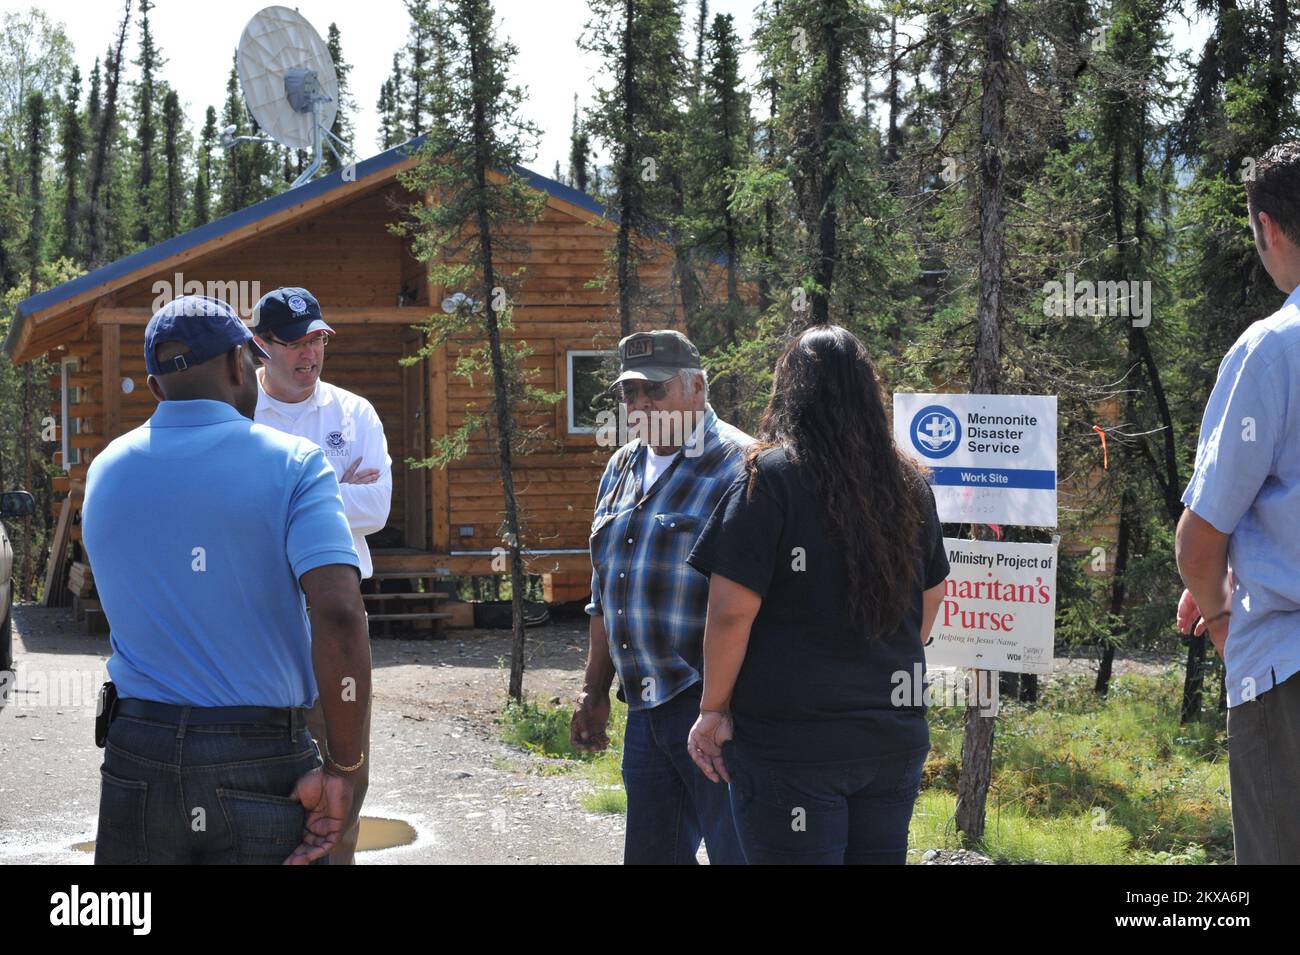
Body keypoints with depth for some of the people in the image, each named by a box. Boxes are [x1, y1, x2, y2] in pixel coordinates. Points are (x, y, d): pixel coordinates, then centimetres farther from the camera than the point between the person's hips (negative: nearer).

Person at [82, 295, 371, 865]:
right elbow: (339, 614, -19)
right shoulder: (291, 465, -8)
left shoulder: (105, 471, 7)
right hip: (261, 757, -4)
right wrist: (343, 770, -14)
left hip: (137, 754, 4)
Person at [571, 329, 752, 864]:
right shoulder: (622, 468, 16)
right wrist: (594, 693, 22)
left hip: (711, 704, -8)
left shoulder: (738, 467, -10)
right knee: (650, 854, 12)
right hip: (645, 710, 8)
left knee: (736, 851, -6)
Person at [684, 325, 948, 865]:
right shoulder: (910, 486, 7)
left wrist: (713, 710, -5)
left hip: (793, 743, -5)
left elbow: (732, 611, -16)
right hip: (896, 735, 6)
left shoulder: (772, 476, -11)